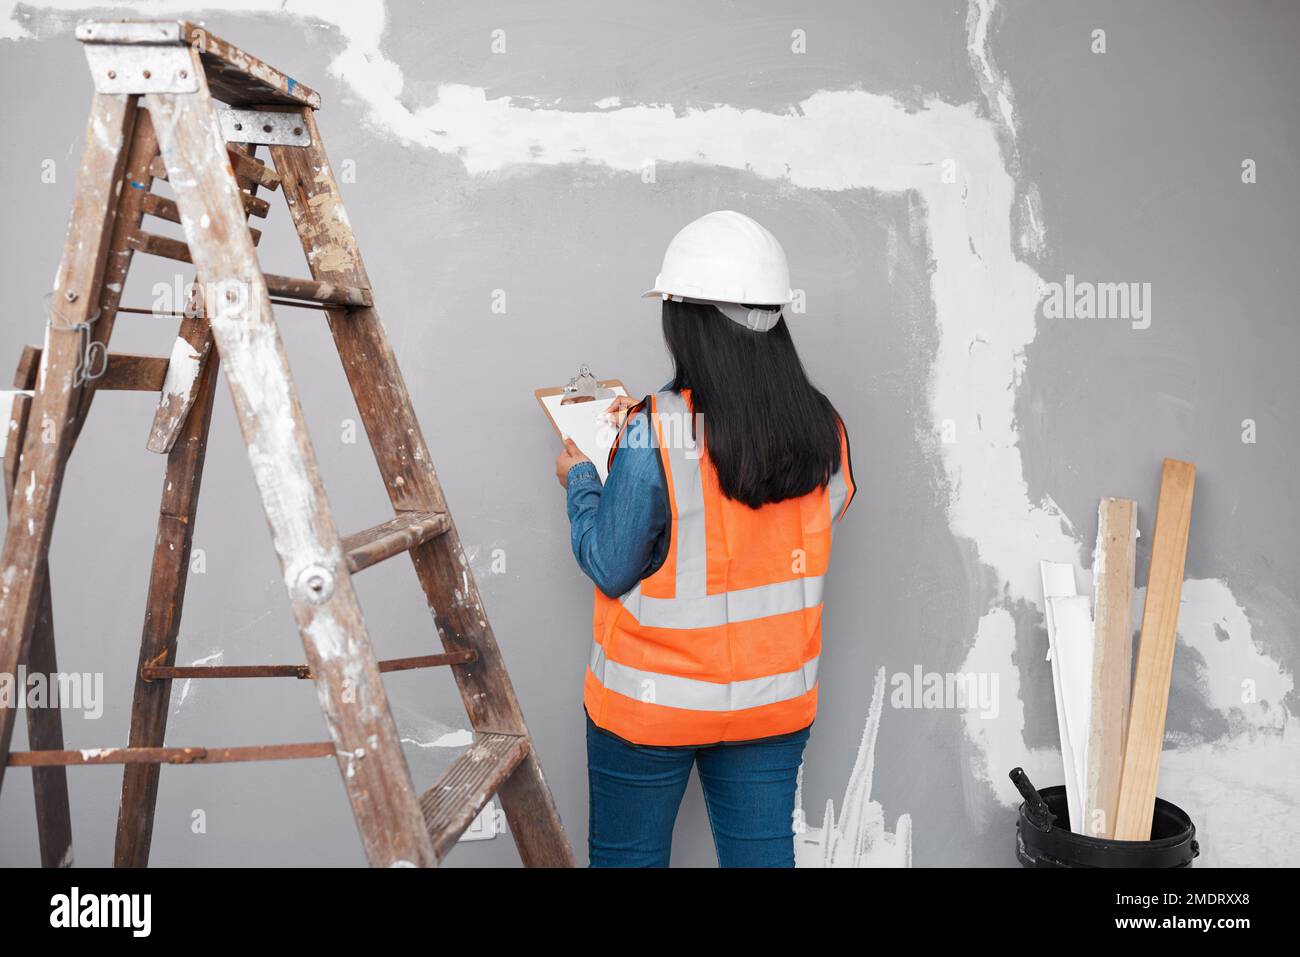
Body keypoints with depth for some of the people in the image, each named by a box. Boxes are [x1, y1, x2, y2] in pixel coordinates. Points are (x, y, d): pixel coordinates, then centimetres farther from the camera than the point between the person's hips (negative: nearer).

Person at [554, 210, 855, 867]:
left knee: (625, 856, 16)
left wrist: (580, 479, 4)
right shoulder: (824, 429, -5)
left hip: (655, 699, -4)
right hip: (777, 700, 5)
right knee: (762, 853, 18)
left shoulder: (655, 435, -22)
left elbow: (610, 567, -15)